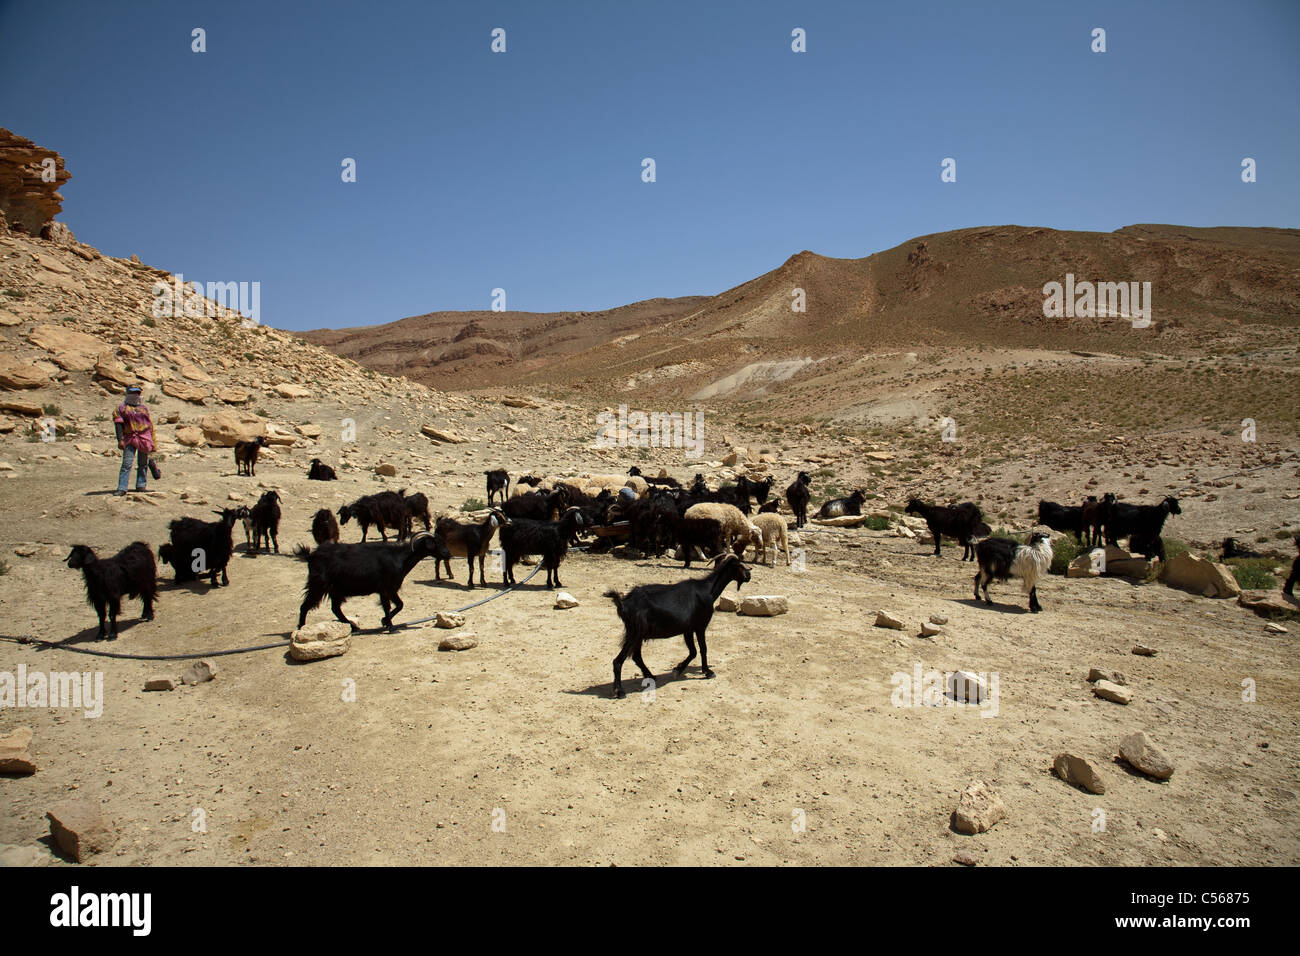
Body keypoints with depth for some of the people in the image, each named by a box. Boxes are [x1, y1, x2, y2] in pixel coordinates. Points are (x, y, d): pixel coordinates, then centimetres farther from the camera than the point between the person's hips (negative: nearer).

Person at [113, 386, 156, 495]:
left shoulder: (144, 407, 16)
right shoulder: (122, 407, 6)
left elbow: (150, 424, 19)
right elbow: (118, 423, -2)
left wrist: (152, 441, 15)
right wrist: (120, 440, -13)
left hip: (144, 438, 3)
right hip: (130, 439, -3)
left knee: (143, 464, 7)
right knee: (127, 464, -9)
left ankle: (141, 485, 14)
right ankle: (122, 488, -9)